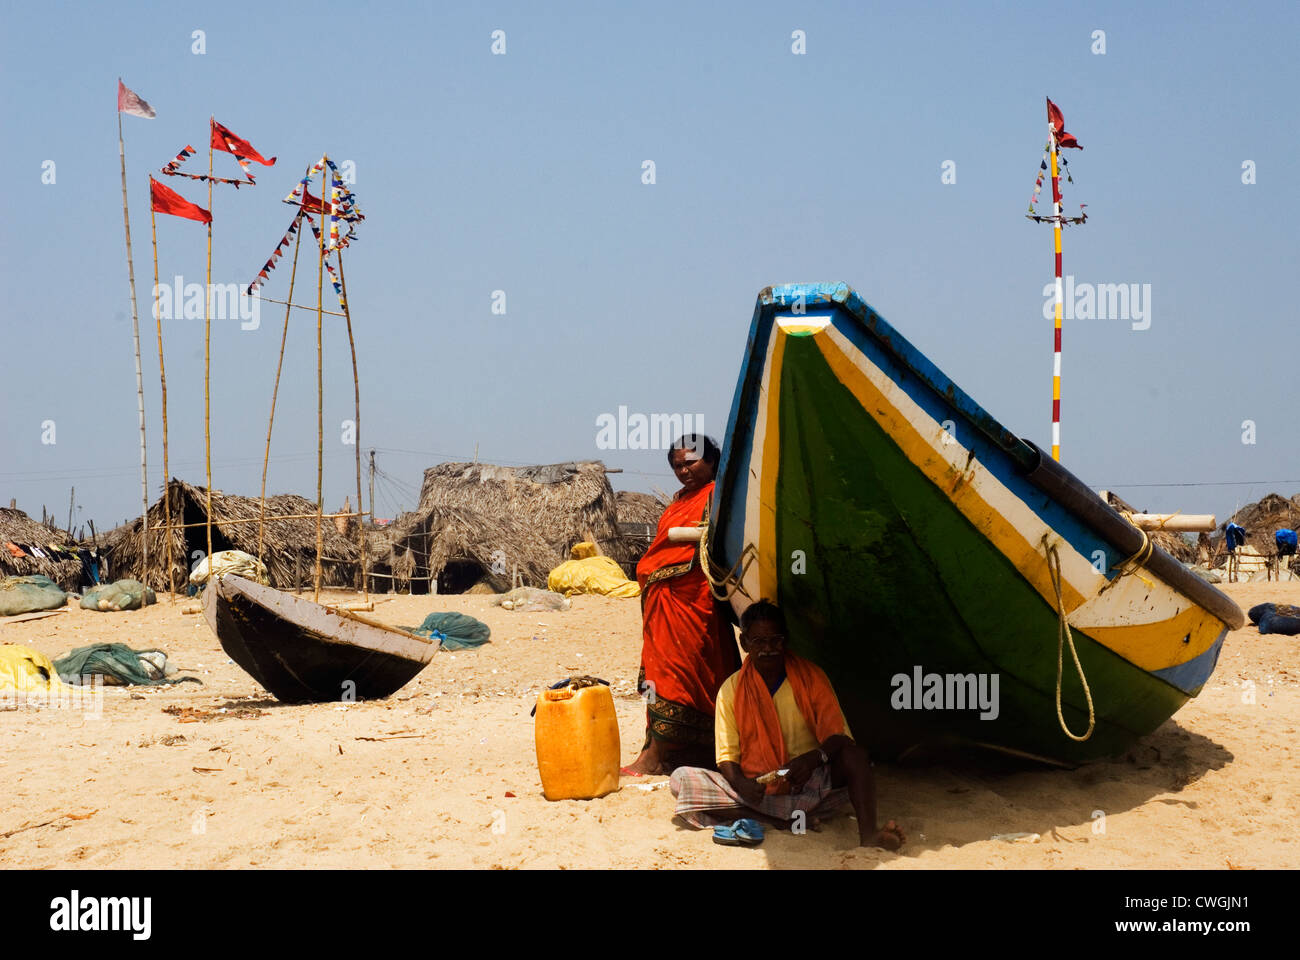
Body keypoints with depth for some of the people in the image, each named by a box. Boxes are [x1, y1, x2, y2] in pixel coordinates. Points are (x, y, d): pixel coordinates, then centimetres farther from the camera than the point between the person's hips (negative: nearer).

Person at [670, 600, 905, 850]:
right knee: (681, 779, -21)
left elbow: (839, 737, -4)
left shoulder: (810, 677, 3)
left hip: (810, 784, -1)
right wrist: (742, 784, -20)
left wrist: (812, 759, -27)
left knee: (854, 754, -26)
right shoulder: (732, 690, 5)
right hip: (758, 790, 1)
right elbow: (727, 755, 3)